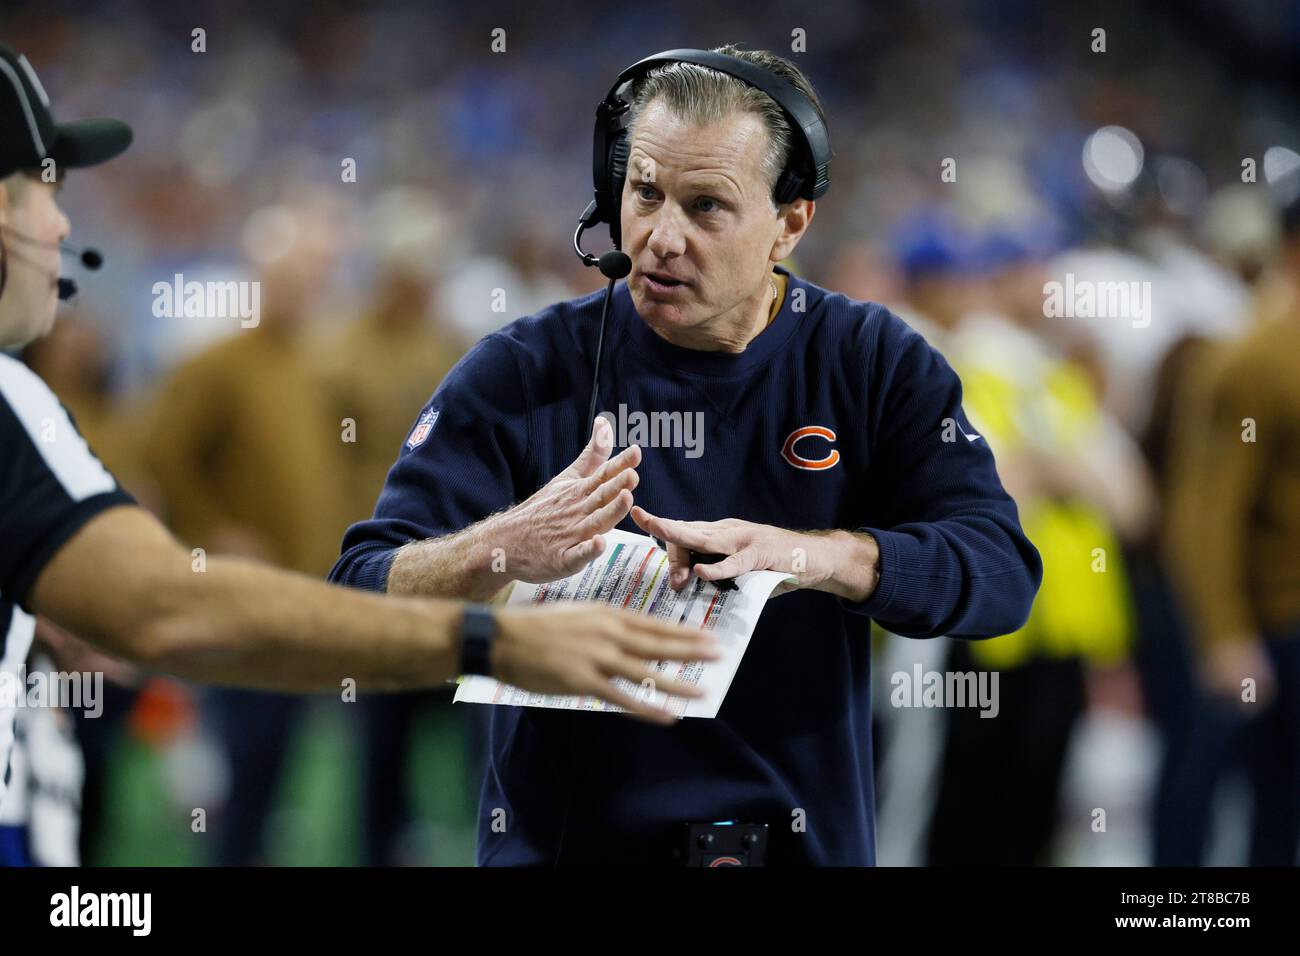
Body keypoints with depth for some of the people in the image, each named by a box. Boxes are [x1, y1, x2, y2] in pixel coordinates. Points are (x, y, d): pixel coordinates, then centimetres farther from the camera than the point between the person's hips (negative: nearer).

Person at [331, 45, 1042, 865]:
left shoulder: (873, 365, 3)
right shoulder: (522, 376, -1)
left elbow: (1000, 570, -5)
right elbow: (361, 601, -6)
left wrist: (811, 554, -21)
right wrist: (503, 551, -26)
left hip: (803, 841, 2)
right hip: (559, 840, -1)